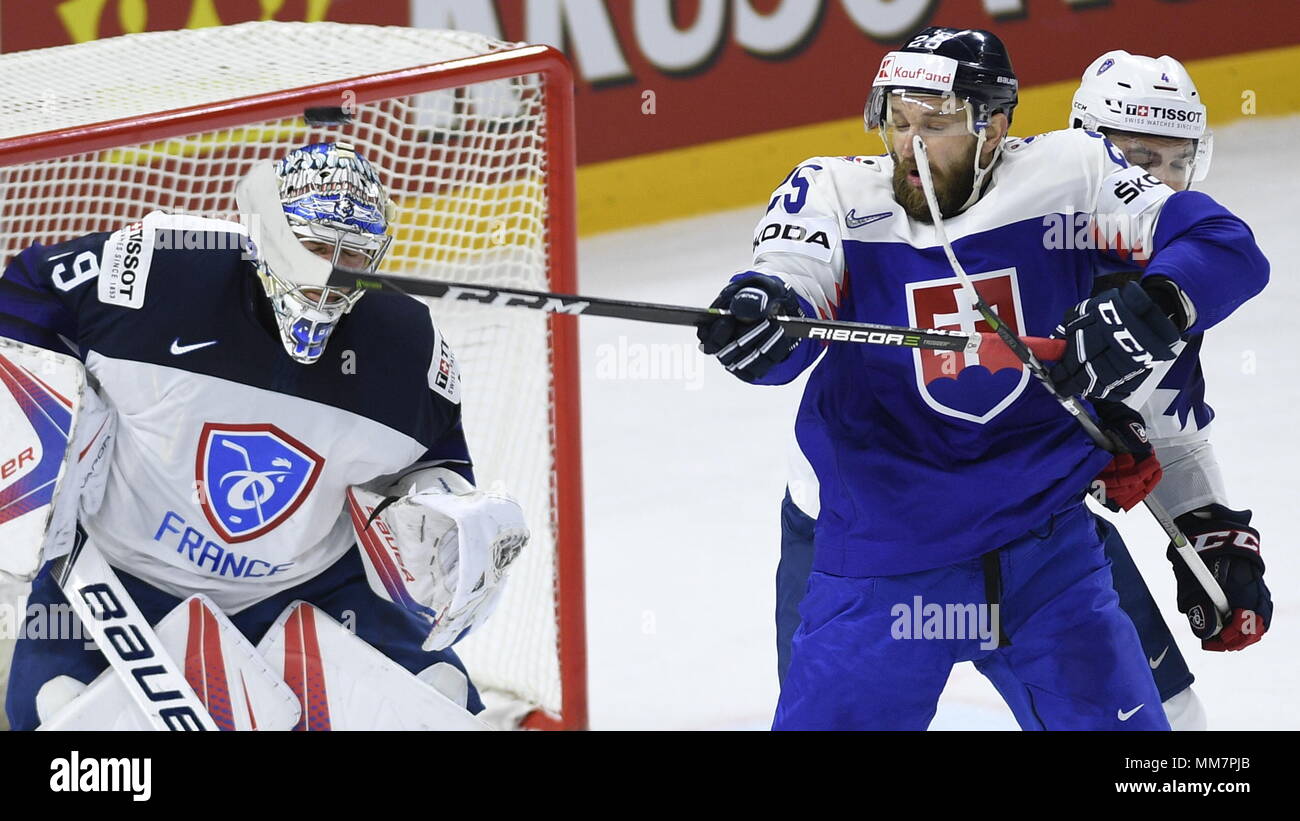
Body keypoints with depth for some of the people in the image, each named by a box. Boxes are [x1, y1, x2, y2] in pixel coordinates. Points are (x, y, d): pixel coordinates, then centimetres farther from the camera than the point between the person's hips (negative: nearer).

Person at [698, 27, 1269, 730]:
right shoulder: (835, 194, -7)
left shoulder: (1065, 178, -5)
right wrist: (757, 309, -48)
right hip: (882, 559, -1)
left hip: (1047, 550, 1)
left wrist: (1152, 308, -27)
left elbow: (1226, 249, -7)